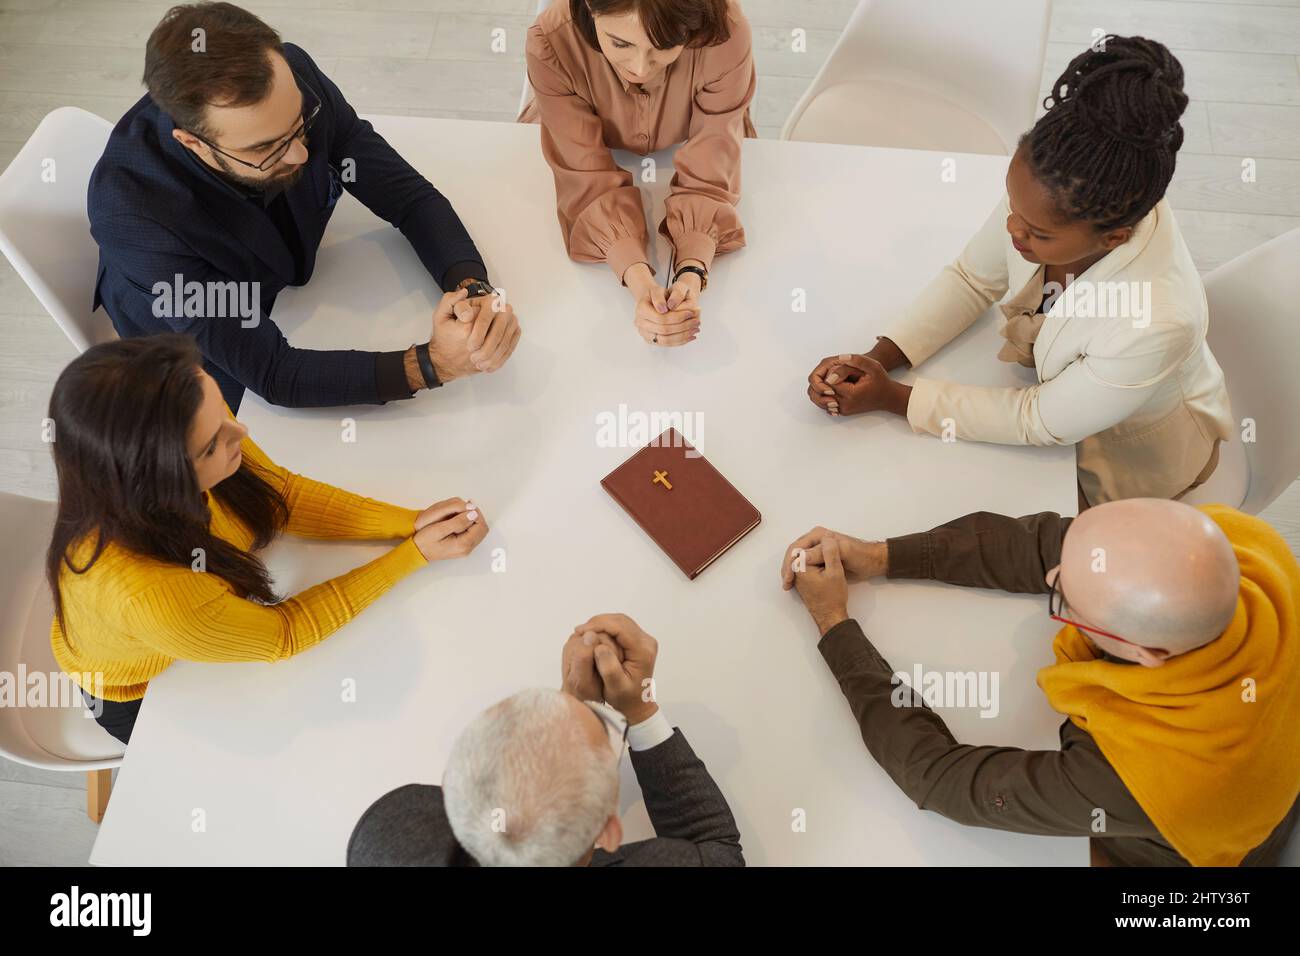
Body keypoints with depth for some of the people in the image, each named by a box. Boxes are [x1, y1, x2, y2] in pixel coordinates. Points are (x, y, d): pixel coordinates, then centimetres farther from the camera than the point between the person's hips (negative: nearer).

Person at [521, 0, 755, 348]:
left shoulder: (725, 34, -38)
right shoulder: (552, 43, -37)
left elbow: (706, 176, -34)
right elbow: (592, 180, -35)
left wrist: (691, 273, -51)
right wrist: (639, 282, -51)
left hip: (686, 147, 1)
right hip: (584, 146, 0)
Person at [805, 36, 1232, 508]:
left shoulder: (1157, 321, -42)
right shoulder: (1052, 195, -30)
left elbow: (1042, 423, -28)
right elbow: (972, 279, -12)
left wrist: (893, 398, -29)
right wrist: (875, 359, -24)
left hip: (1136, 457, -4)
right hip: (1056, 374, 4)